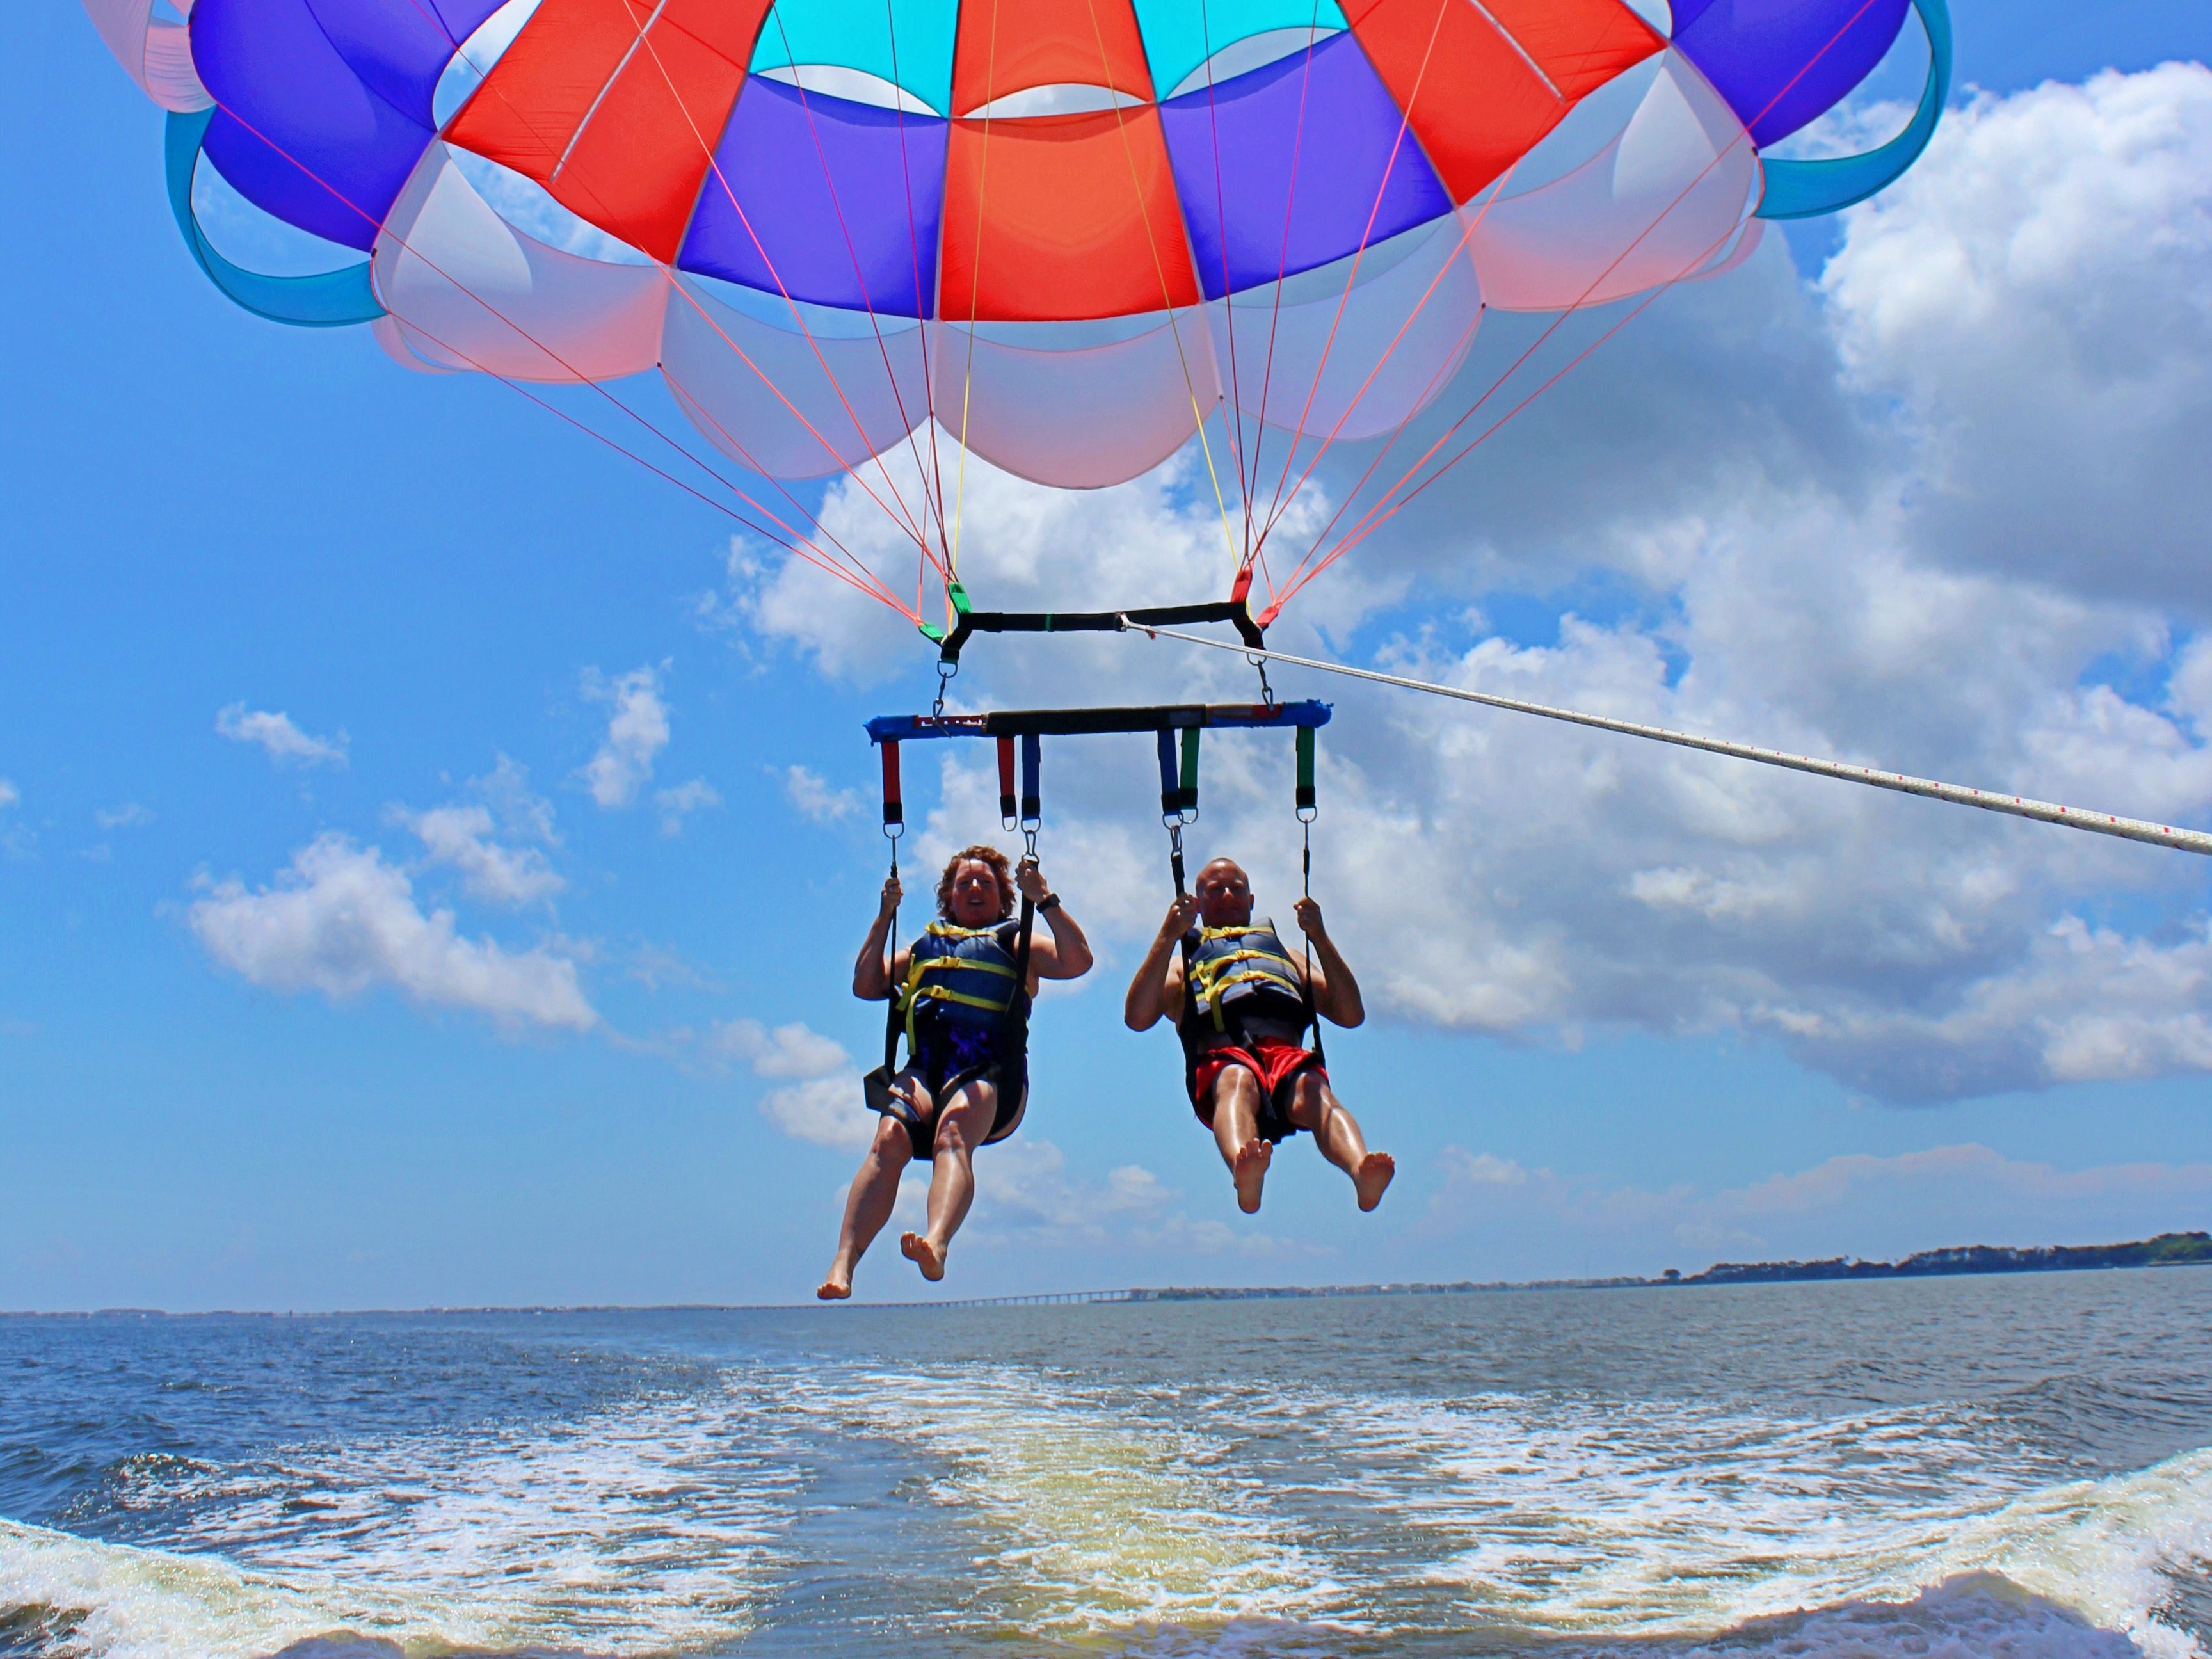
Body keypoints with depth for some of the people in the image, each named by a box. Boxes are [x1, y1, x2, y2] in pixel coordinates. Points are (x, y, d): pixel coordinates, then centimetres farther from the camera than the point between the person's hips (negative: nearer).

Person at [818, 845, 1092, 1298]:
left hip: (988, 1072, -3)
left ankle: (936, 1244, -62)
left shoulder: (1015, 942, 23)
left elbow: (1078, 961, 6)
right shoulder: (926, 945, 33)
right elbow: (865, 986, 26)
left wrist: (1045, 899, 2)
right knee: (891, 1136, -30)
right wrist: (884, 919, 21)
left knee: (952, 1131, -37)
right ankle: (842, 1266, -44)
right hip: (923, 1069, 3)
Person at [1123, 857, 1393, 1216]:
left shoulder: (1284, 954, 38)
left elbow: (1351, 1014, 23)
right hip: (1221, 1058, -1)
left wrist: (1320, 938, 13)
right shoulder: (1182, 961, 33)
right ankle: (1245, 1172, -69)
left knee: (1313, 1089, -35)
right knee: (1237, 1080, -39)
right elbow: (1137, 1018, 11)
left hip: (1287, 1054, 2)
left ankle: (1363, 1172, -64)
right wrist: (1169, 936, 5)